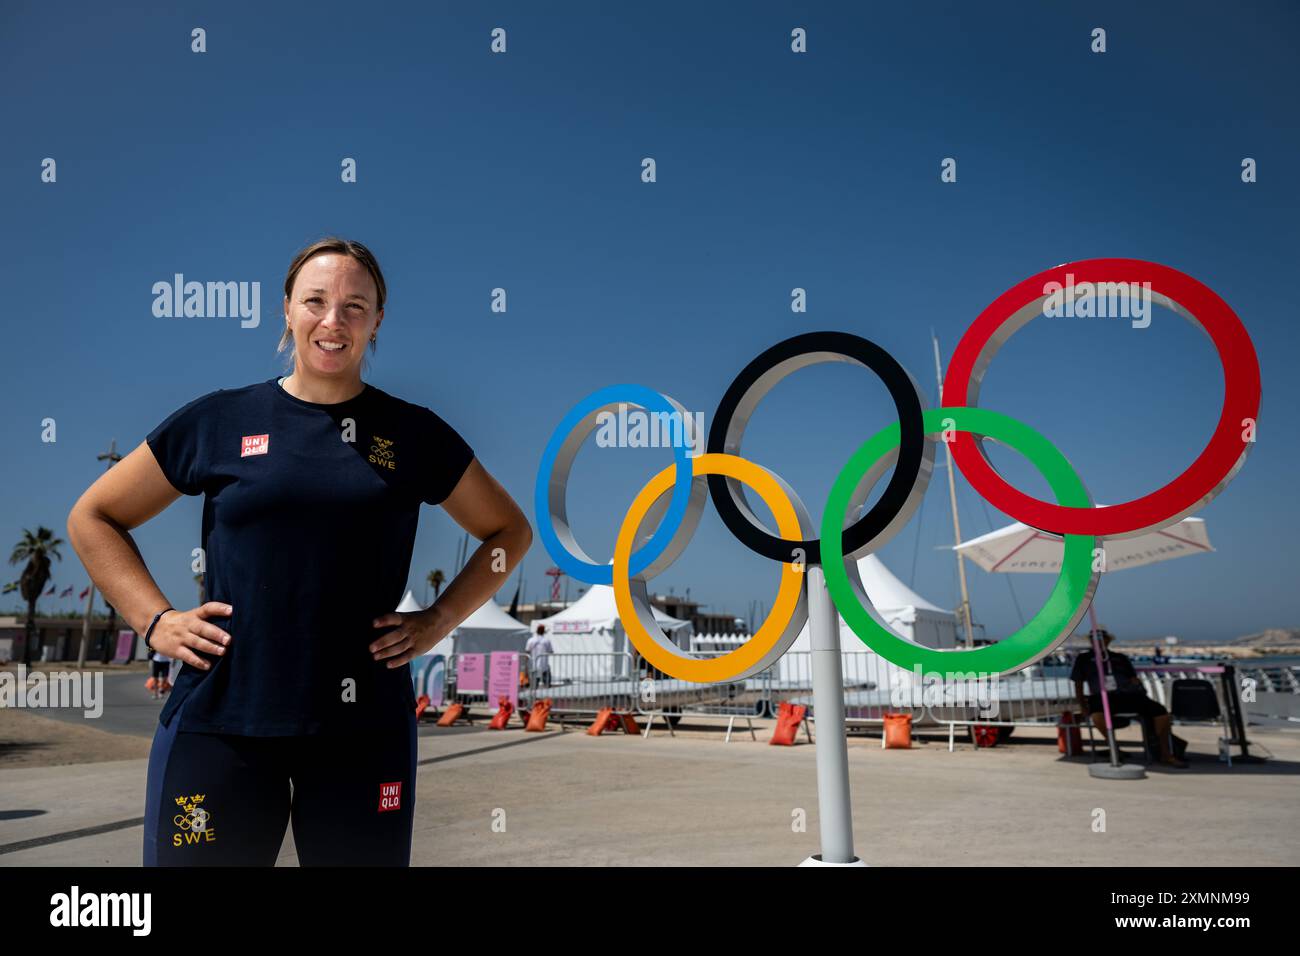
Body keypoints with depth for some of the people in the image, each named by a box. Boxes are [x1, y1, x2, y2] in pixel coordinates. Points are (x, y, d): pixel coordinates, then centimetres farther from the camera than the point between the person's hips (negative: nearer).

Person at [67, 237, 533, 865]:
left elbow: (508, 531, 13)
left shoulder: (414, 432, 3)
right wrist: (154, 619, 2)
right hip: (220, 719, 0)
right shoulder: (219, 419, 3)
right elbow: (92, 518, 13)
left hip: (366, 723, 1)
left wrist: (438, 621, 3)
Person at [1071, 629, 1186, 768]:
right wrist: (1082, 706, 4)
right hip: (1102, 696, -3)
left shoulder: (1120, 658, 24)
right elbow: (1078, 684, 15)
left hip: (1129, 694, 3)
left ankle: (1165, 754, -2)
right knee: (1097, 713, -40)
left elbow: (1134, 680, 19)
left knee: (1160, 711, -20)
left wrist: (1142, 693, 0)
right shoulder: (1084, 659, 18)